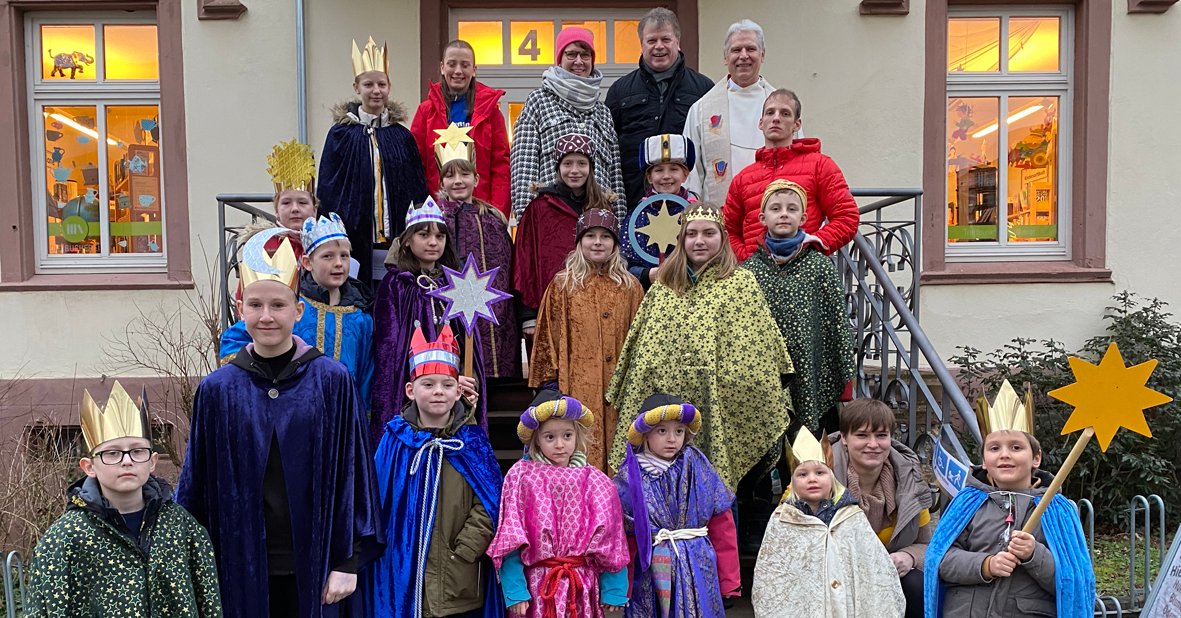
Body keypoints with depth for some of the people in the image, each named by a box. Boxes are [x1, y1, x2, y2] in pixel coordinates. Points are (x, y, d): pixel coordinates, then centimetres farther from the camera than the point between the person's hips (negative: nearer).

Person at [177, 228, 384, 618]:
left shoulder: (332, 381, -5)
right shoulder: (216, 390, 0)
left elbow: (352, 471, -3)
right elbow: (196, 483, 5)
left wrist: (348, 560, -5)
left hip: (313, 563, -1)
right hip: (243, 563, 1)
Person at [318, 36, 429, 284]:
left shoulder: (402, 136, 9)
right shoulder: (341, 133, 4)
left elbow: (418, 189, 11)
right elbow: (327, 189, 3)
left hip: (398, 241, 2)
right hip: (357, 243, -2)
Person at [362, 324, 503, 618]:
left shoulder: (473, 442, 0)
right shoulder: (395, 440, 0)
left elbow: (490, 506, -2)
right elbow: (378, 503, 2)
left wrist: (464, 550, -12)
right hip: (404, 583, 0)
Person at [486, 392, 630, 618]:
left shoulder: (595, 481, 1)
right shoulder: (522, 476, -5)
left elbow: (609, 537, 2)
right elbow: (510, 537, -9)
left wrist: (614, 589, 0)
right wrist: (514, 590, -16)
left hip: (583, 587, 2)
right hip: (536, 587, -2)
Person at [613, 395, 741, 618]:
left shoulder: (699, 469, 0)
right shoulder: (630, 478, -4)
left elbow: (722, 526, 2)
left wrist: (729, 580, 3)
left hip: (697, 571, 1)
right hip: (650, 572, -1)